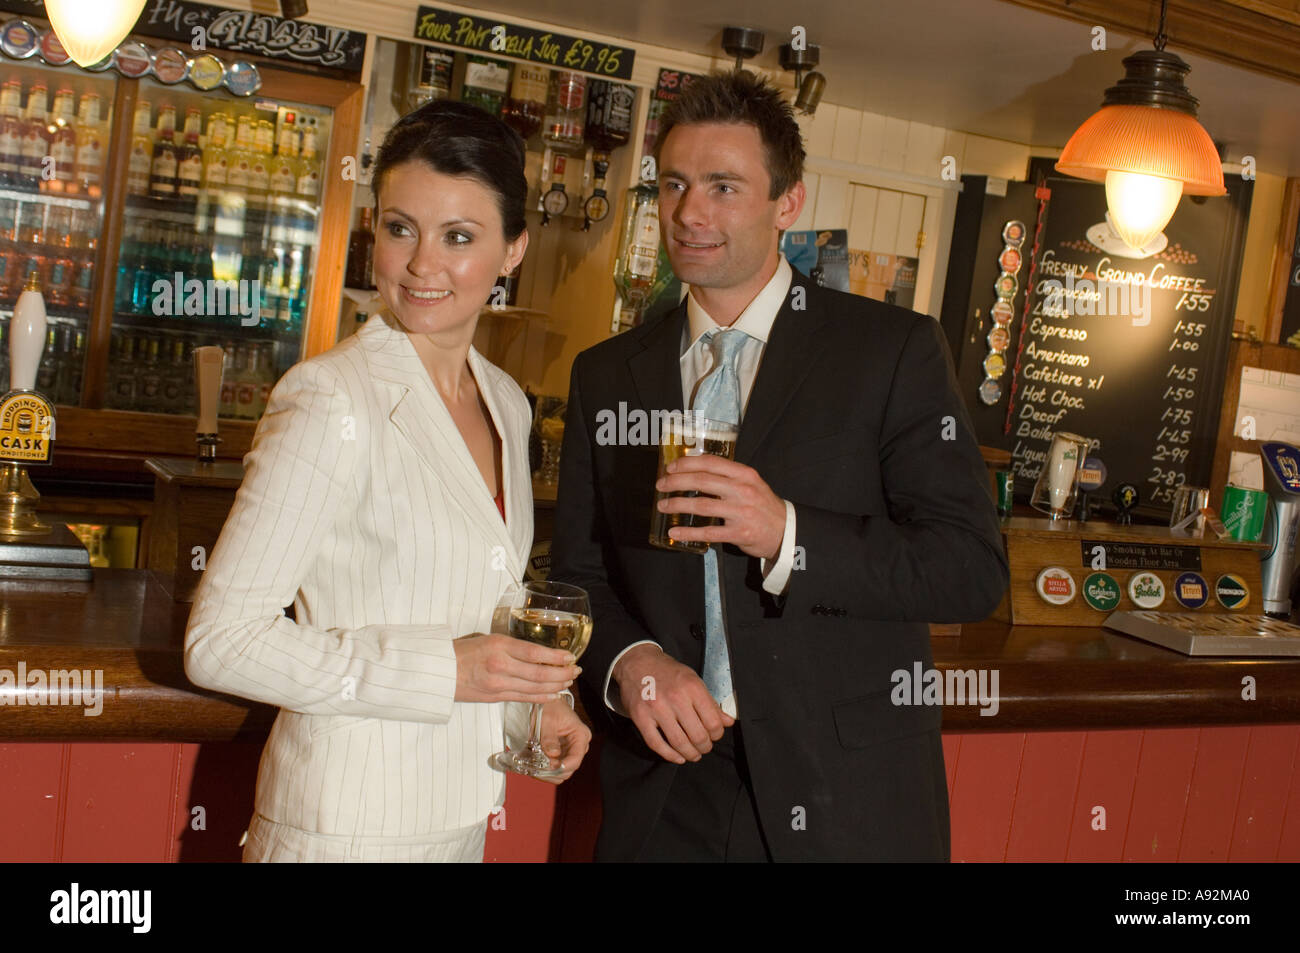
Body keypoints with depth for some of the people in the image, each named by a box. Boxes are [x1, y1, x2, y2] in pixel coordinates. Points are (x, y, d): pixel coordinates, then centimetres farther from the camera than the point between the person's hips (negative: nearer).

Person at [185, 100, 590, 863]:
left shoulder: (506, 404, 5)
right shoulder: (330, 401, -17)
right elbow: (220, 641, -19)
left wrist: (536, 698, 1)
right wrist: (440, 669, -24)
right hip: (349, 822, -6)